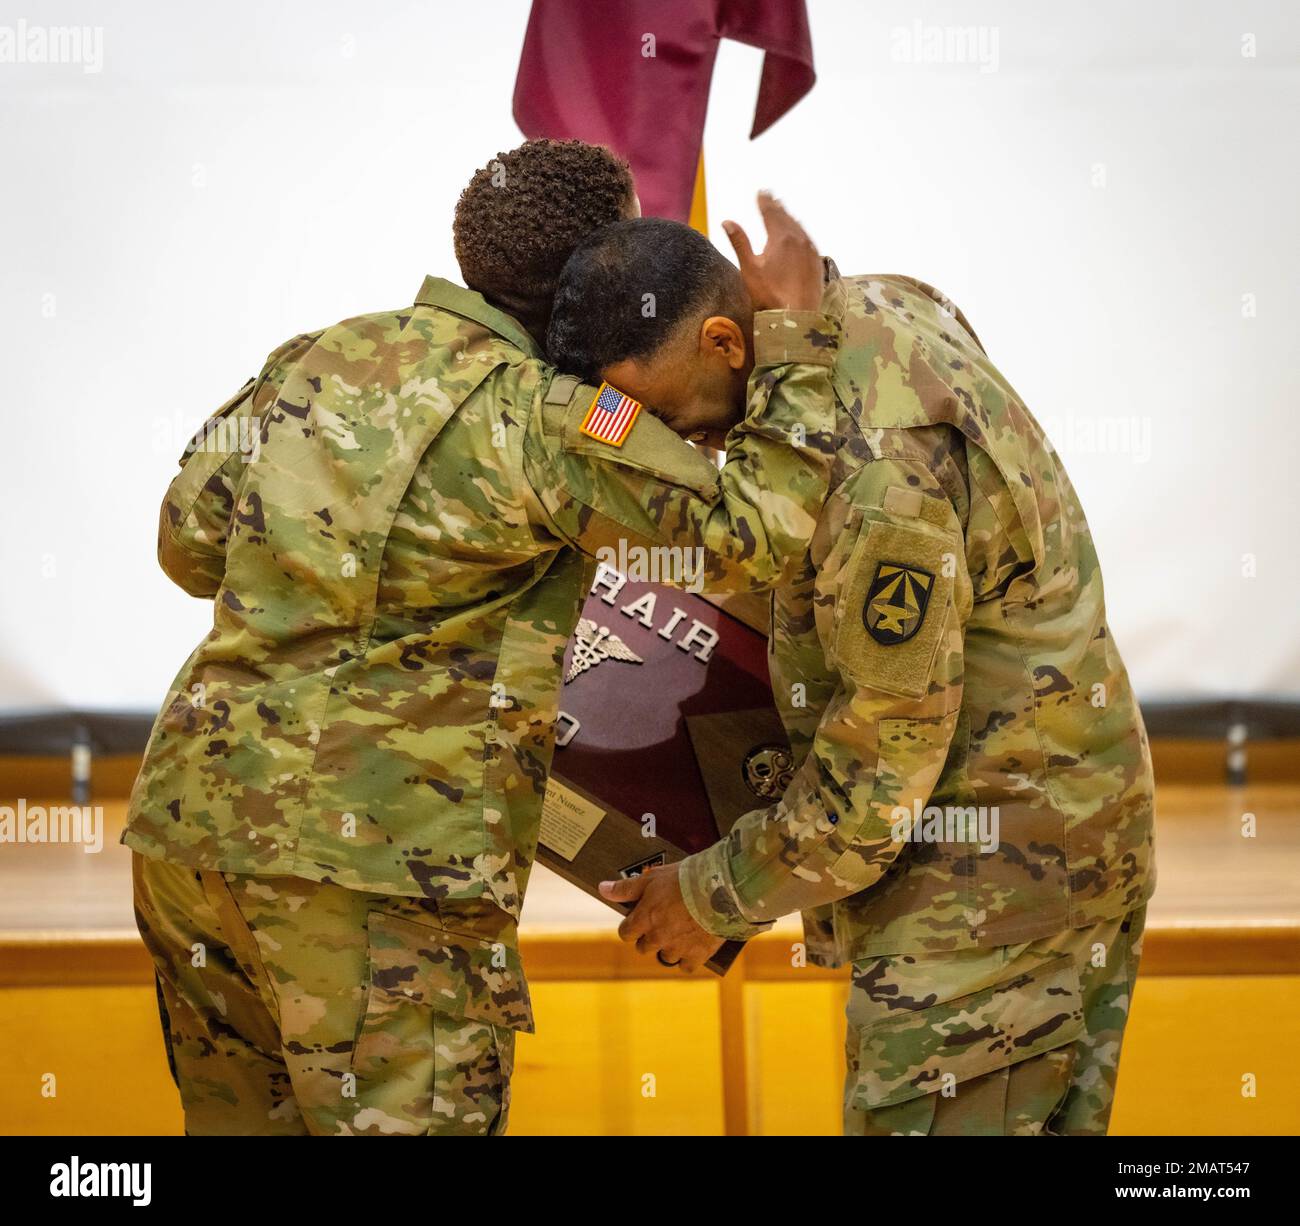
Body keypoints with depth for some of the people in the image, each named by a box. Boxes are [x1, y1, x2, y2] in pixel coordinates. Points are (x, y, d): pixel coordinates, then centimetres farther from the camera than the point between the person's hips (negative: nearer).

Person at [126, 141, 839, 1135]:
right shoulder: (541, 420, -9)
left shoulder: (320, 357, 12)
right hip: (369, 859, -8)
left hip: (192, 822, 8)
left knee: (247, 1116, 17)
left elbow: (191, 544, 19)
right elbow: (758, 528, -12)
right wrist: (793, 327, -2)